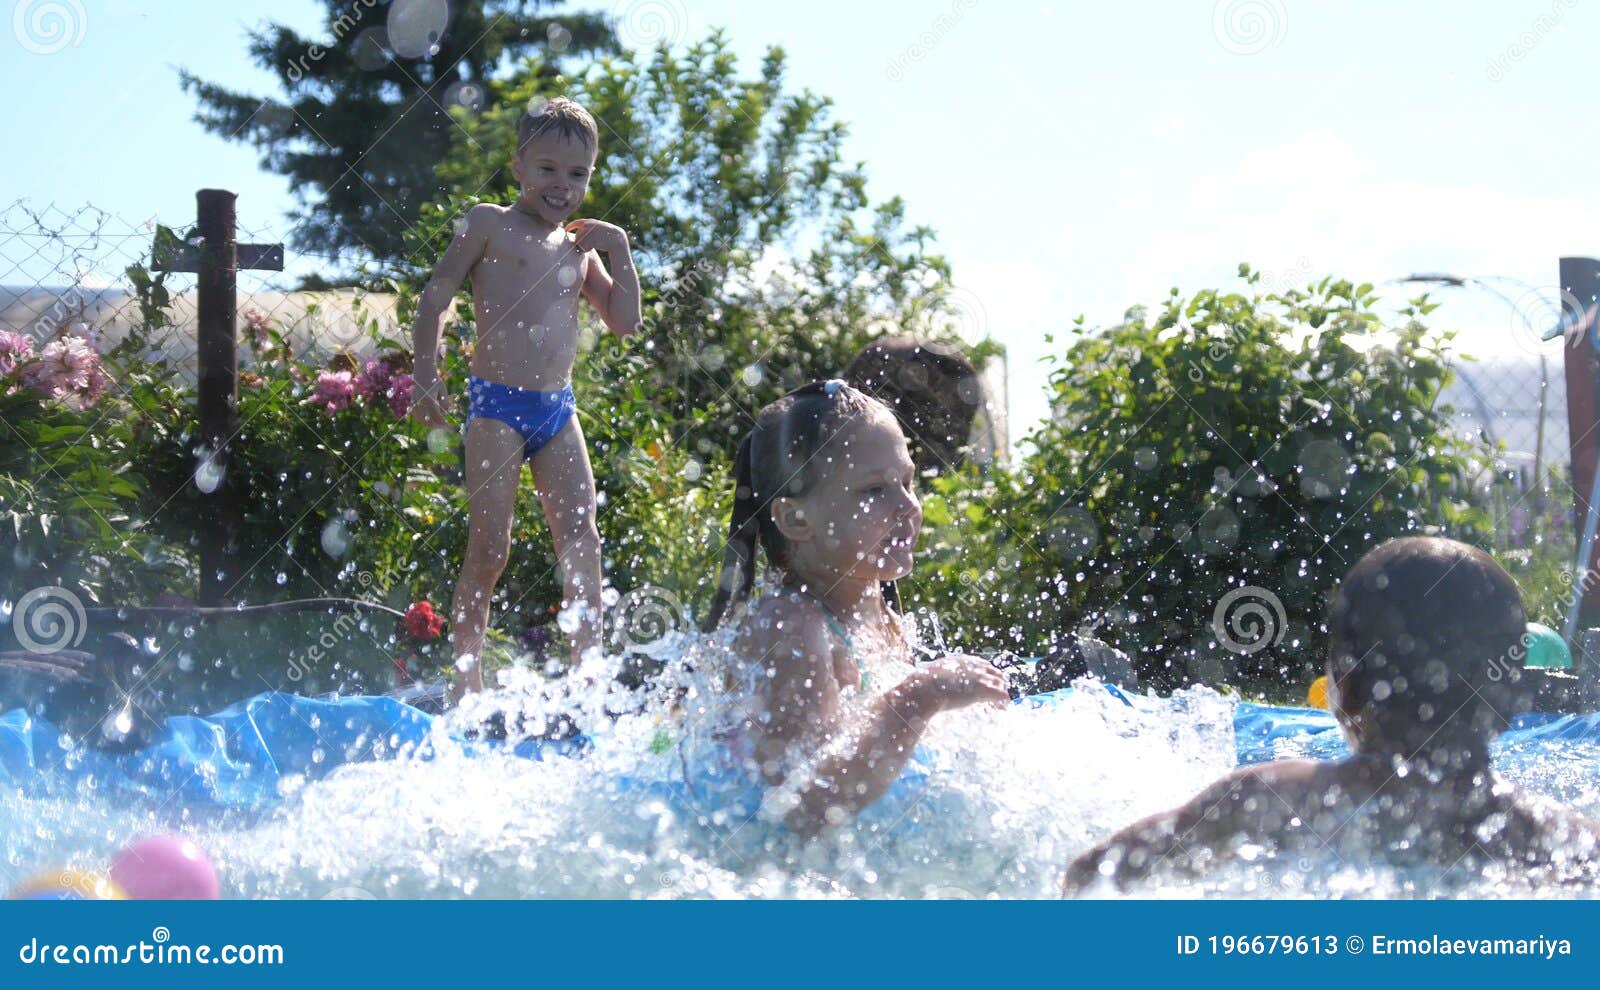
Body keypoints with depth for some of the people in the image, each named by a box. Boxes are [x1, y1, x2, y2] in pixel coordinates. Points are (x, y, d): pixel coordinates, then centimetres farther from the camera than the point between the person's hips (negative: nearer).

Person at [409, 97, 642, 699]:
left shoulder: (580, 248, 16)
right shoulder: (490, 224, 0)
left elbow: (625, 322, 16)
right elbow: (436, 296, -1)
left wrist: (619, 251, 7)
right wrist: (426, 374, -9)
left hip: (557, 407, 5)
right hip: (497, 404, -5)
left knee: (581, 539, -3)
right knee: (489, 548, -7)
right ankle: (466, 674, 1)